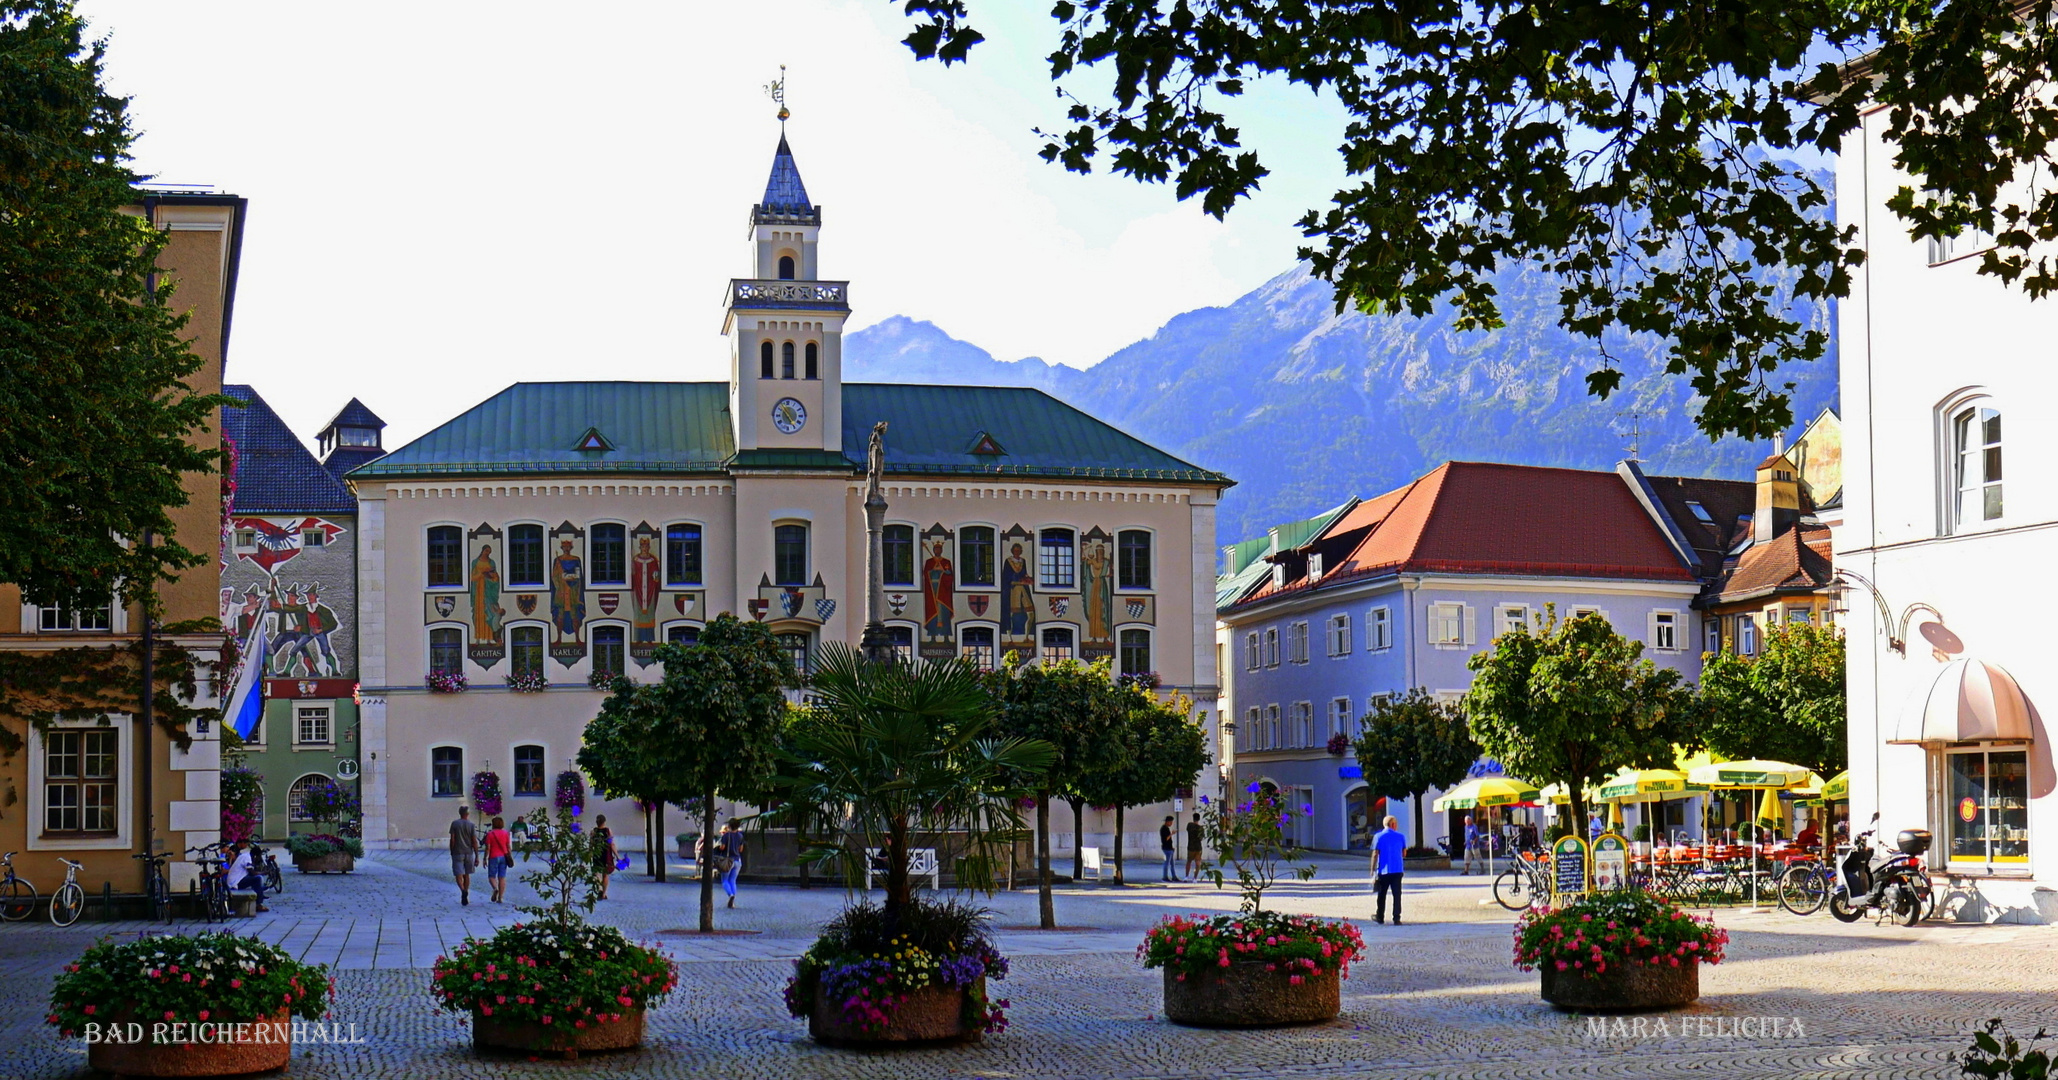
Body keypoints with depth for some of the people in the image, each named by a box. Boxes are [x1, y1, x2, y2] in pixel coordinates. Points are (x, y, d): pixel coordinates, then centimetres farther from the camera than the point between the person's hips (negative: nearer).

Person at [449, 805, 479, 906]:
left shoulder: (454, 824, -2)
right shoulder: (471, 825, -2)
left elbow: (452, 840, -3)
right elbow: (474, 842, -4)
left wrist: (451, 853, 7)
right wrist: (477, 857, -2)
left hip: (457, 853, -2)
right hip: (469, 853, 2)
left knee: (459, 875, -3)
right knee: (467, 875, 14)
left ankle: (463, 890, -30)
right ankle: (466, 897, 19)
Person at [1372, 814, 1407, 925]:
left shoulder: (1378, 837, -3)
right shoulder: (1400, 837, 1)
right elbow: (1404, 854, 8)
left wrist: (1372, 870, -2)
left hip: (1383, 871, 0)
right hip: (1397, 870, 0)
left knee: (1381, 895, 13)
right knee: (1397, 894, 1)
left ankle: (1379, 917, 21)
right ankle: (1396, 918, -6)